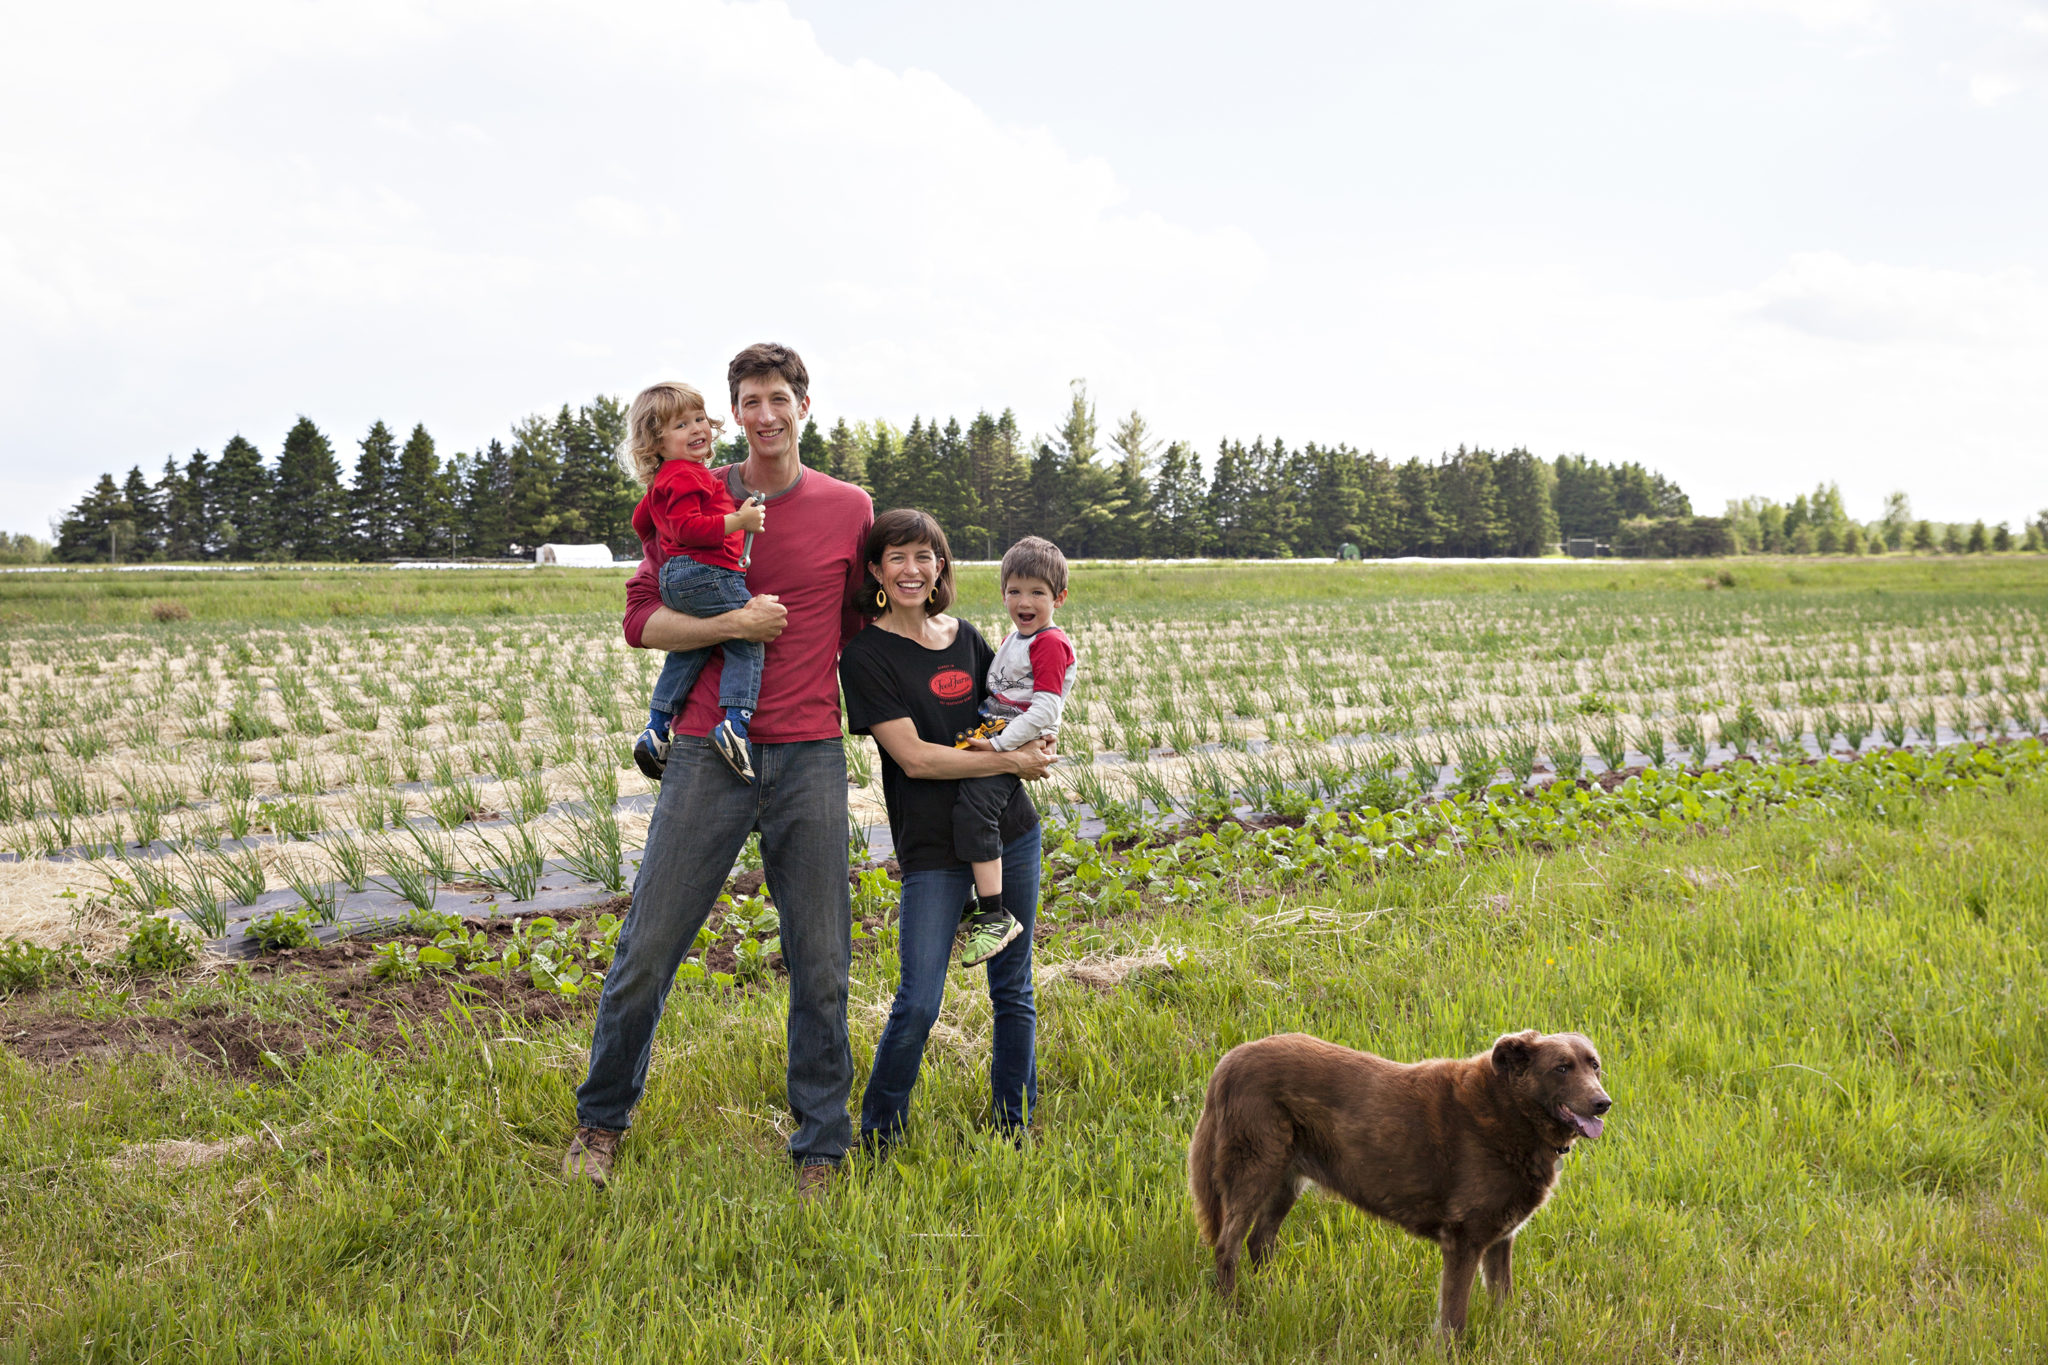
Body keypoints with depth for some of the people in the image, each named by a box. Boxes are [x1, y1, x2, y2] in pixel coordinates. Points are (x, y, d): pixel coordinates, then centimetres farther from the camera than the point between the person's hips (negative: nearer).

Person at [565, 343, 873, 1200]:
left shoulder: (850, 509, 8)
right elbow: (641, 620, 2)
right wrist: (730, 624, -11)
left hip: (811, 757, 1)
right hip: (708, 752, -1)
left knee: (821, 966, 4)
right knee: (648, 947, 3)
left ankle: (820, 1151, 19)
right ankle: (601, 1121, 25)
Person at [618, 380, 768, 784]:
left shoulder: (663, 481, 24)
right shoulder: (686, 476, -10)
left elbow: (641, 519, 36)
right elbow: (688, 527, -21)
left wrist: (661, 554, 45)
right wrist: (738, 520, -21)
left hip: (674, 580, 11)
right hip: (706, 572, -11)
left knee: (687, 652, 19)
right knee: (747, 642, -8)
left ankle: (656, 729, 19)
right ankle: (734, 724, -21)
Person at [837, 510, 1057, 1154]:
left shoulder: (966, 638, 9)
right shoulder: (866, 654, -7)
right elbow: (914, 757, -14)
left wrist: (1037, 739, -2)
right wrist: (1009, 760, -13)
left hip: (1010, 832, 5)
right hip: (933, 846, -5)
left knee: (1013, 989, 12)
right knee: (918, 1004, -8)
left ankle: (1013, 1126, 27)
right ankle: (877, 1137, 13)